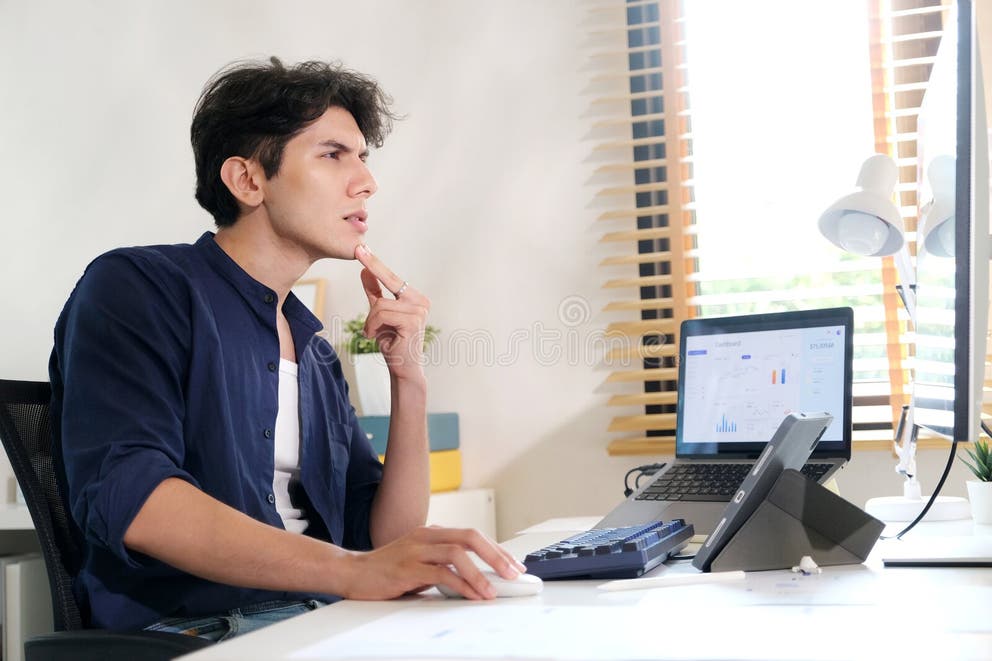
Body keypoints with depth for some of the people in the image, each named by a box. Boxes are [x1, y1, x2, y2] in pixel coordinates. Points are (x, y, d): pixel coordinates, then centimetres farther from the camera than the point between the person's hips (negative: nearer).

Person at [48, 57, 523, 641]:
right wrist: (352, 570, -31)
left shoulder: (315, 350, 18)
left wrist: (410, 379, -1)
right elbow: (125, 494, -21)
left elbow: (385, 536, 12)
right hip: (193, 631, -6)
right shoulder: (136, 287, -3)